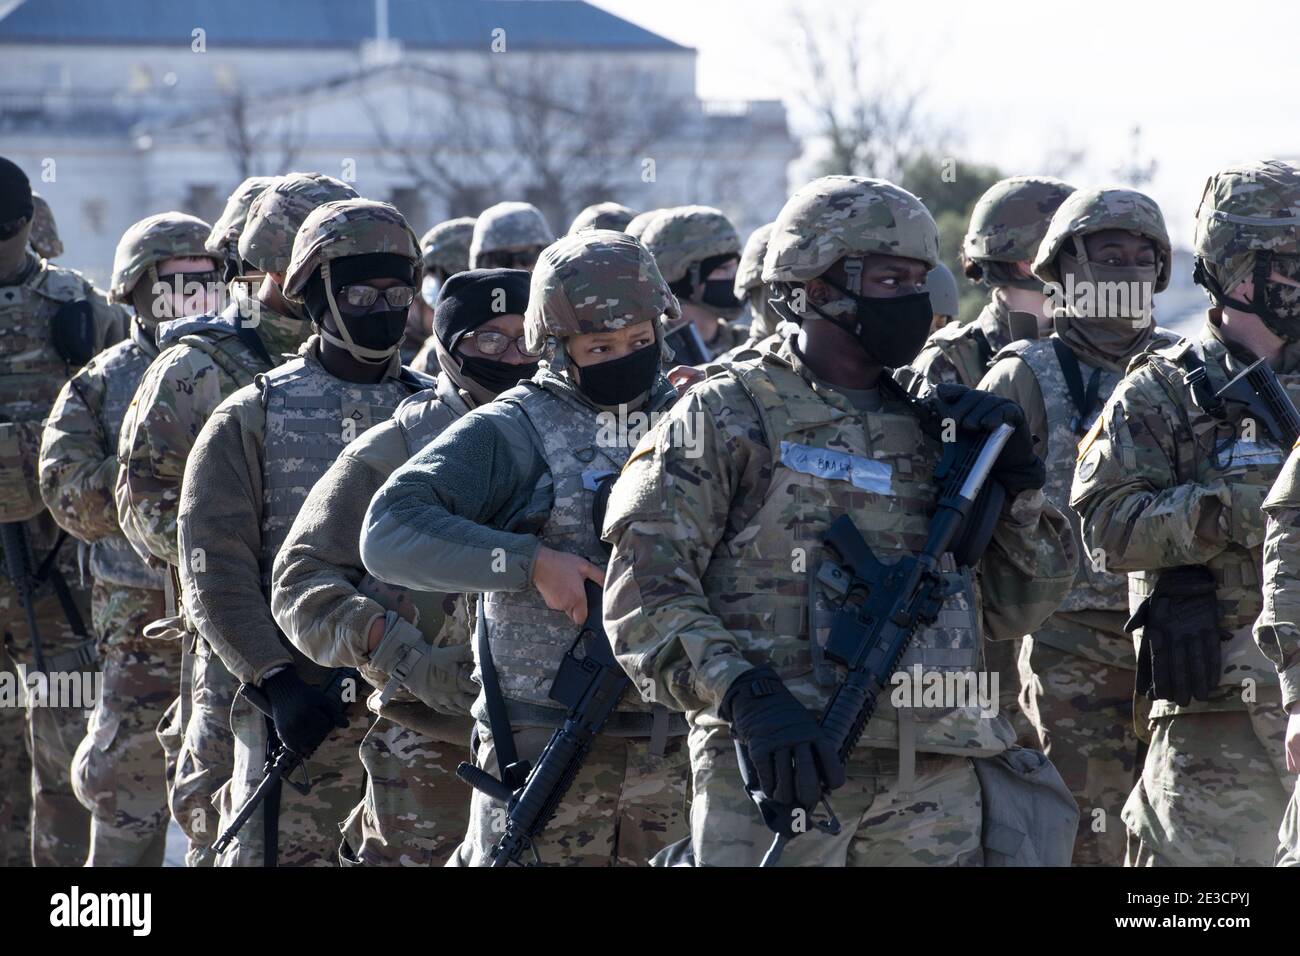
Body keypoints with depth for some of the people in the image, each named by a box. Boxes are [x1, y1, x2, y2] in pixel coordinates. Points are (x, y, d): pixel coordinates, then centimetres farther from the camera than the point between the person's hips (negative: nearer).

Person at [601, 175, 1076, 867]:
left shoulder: (927, 428, 19)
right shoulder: (728, 417, 2)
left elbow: (1016, 608, 21)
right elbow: (643, 595, -8)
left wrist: (1016, 479, 6)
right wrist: (748, 698, -22)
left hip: (936, 786, 5)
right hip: (775, 774, -5)